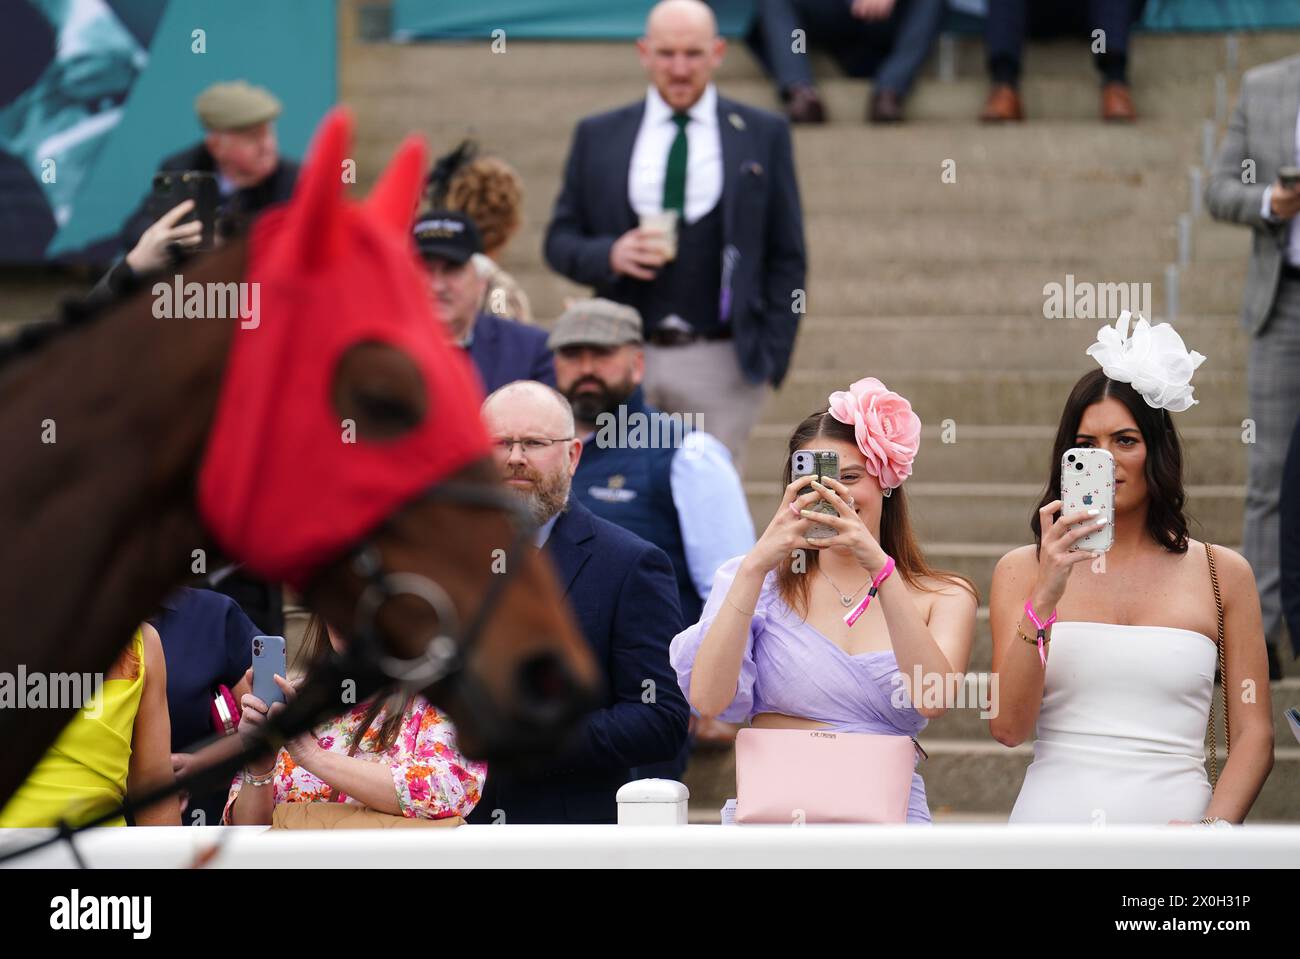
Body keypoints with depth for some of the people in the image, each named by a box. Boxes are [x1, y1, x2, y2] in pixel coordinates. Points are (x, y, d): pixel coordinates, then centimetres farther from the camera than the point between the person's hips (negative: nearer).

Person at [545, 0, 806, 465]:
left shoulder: (763, 135, 7)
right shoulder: (598, 137, 10)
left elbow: (786, 258, 7)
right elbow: (560, 241, 12)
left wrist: (773, 357, -1)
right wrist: (609, 255, -10)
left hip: (720, 362, -1)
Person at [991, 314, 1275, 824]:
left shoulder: (1223, 574, 11)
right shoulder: (1023, 570, 11)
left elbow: (1254, 735, 8)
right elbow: (1008, 727, 1)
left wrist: (1214, 827, -8)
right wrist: (1045, 598, -8)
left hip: (1171, 820, 0)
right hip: (1052, 817, 0)